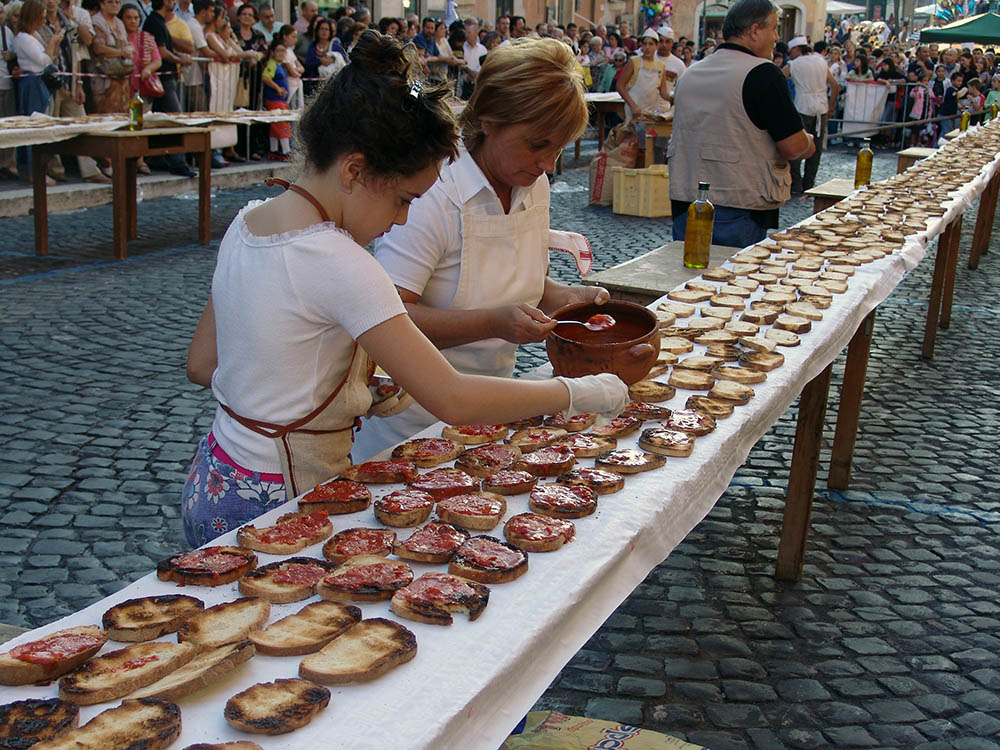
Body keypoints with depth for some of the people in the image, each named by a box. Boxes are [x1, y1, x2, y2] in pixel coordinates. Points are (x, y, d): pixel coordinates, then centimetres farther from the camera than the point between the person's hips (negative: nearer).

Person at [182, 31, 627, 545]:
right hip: (276, 508, -9)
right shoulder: (336, 264, -24)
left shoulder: (247, 222, 2)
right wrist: (581, 393, -16)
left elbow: (201, 365, 10)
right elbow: (454, 401, -26)